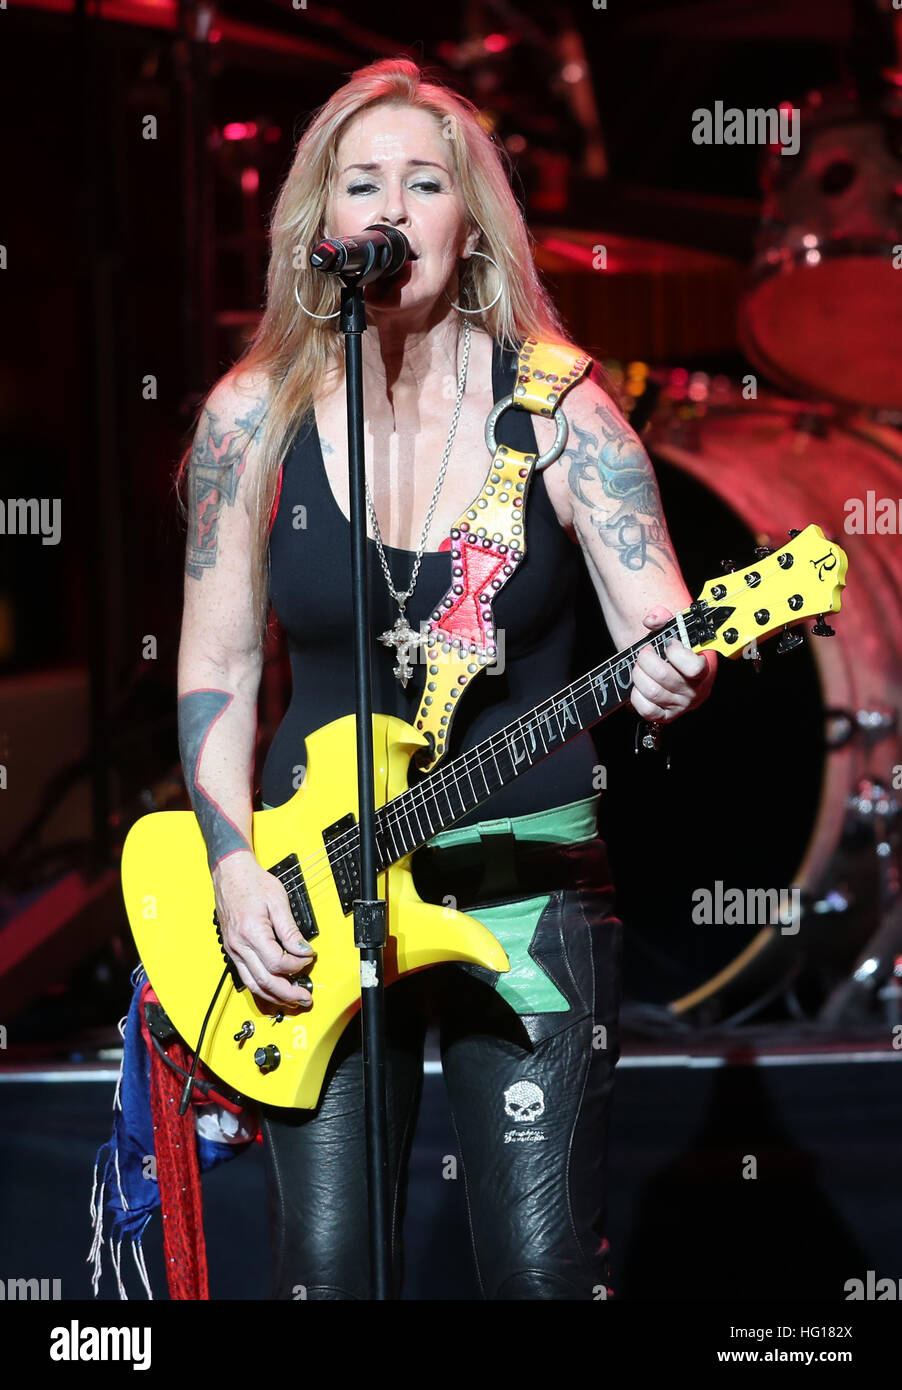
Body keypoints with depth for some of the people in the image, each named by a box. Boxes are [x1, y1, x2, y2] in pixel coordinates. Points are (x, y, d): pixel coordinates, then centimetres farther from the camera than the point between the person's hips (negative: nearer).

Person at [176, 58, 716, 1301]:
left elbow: (662, 628, -9)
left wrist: (670, 676, -33)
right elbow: (217, 666, 6)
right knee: (326, 1266, -1)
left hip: (529, 880, -1)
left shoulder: (556, 408, -5)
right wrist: (233, 868, -5)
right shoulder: (255, 416, -1)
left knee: (545, 1264, -4)